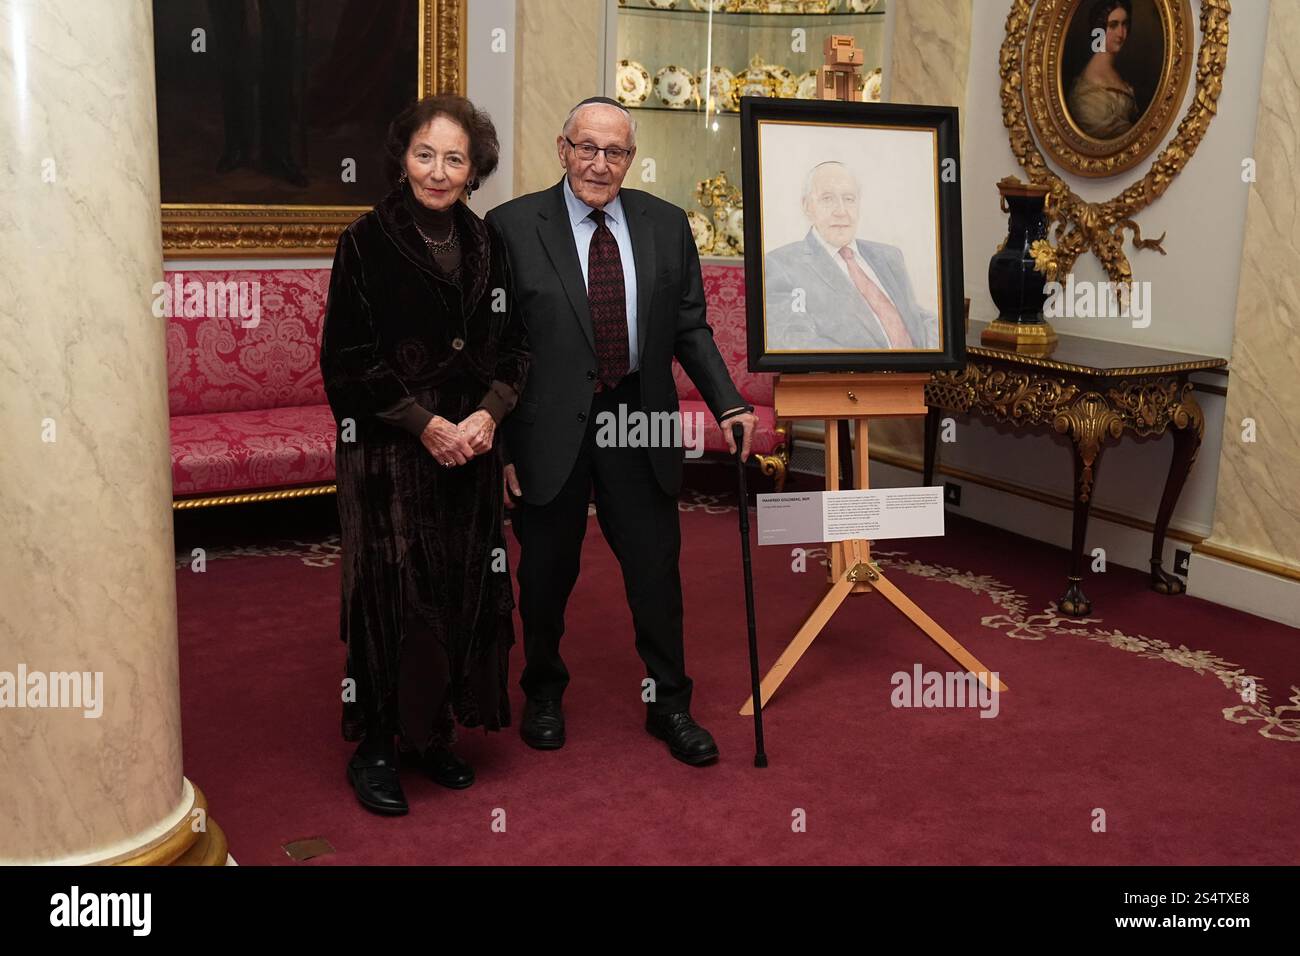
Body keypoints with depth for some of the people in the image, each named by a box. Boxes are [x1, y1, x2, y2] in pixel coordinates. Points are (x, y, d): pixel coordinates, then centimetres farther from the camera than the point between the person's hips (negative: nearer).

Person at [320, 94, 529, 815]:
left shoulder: (487, 245, 8)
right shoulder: (367, 242, -5)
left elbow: (514, 347, 10)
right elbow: (346, 357, -9)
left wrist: (487, 414, -8)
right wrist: (425, 423, -14)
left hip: (471, 449, 5)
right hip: (387, 452, -4)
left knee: (464, 591, 7)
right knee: (390, 593, -2)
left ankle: (434, 732, 23)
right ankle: (374, 746, 13)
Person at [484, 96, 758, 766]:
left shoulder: (666, 225, 4)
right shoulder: (512, 226, -6)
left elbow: (689, 329, 9)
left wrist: (726, 403, -3)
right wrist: (497, 444, -8)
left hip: (637, 422, 2)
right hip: (548, 429, -2)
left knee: (657, 567, 9)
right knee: (547, 573, 13)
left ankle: (669, 704, 28)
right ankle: (543, 693, 37)